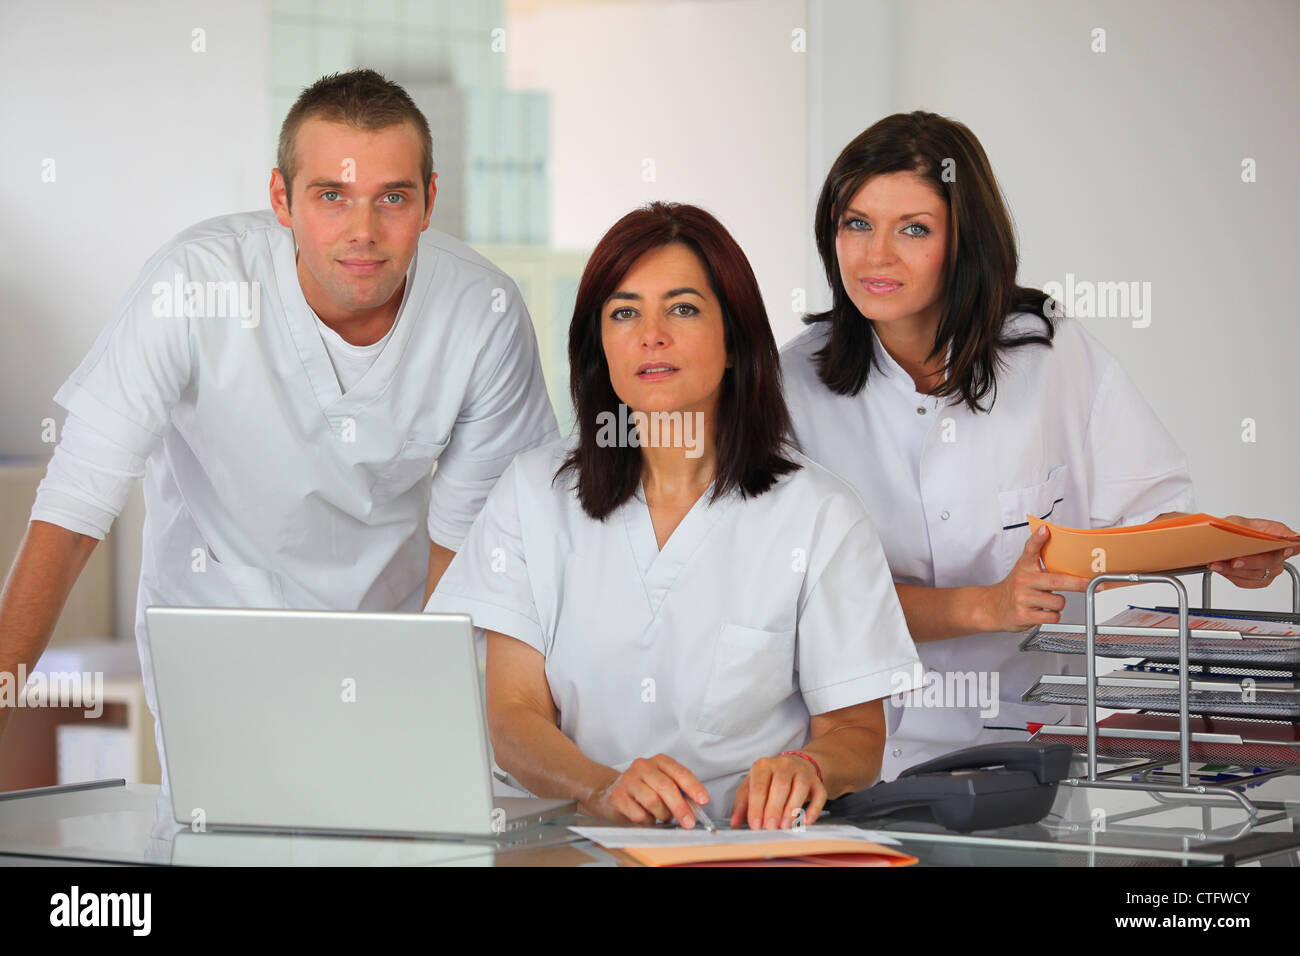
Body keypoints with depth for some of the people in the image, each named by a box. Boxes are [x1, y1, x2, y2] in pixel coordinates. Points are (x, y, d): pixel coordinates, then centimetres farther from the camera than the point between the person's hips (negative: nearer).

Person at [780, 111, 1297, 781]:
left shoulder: (1053, 353, 0)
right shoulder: (801, 380, -1)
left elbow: (1145, 509, 6)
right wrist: (987, 606, -21)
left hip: (1031, 727, 0)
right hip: (867, 743, 0)